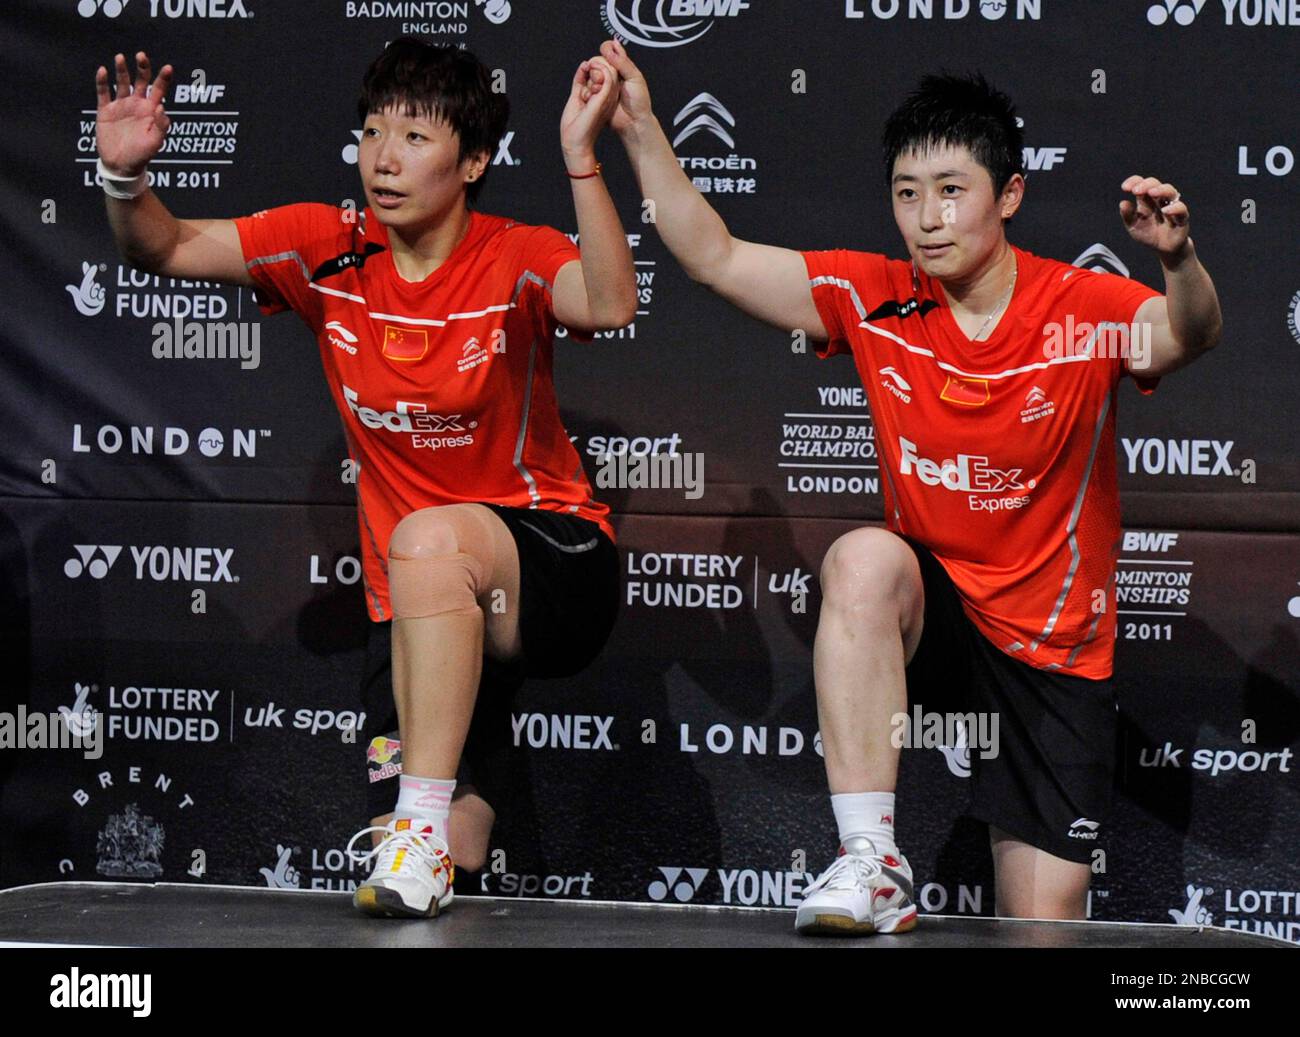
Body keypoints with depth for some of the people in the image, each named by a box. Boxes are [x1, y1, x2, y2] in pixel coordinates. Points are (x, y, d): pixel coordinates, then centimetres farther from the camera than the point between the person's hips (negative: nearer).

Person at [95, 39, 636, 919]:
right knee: (456, 852, -5)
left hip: (551, 569, -4)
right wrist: (127, 177, -19)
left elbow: (609, 306, -33)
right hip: (416, 594, 4)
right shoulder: (330, 251, 0)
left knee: (432, 536, -39)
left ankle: (422, 832, -32)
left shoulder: (515, 260, -12)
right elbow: (167, 249, 2)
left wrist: (582, 157, -42)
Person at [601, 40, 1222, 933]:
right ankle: (872, 867, -36)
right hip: (930, 616, 1)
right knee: (864, 558, -35)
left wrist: (1179, 258, -55)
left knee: (1044, 936, -6)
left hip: (1058, 654, -1)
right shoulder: (876, 301, -4)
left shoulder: (1082, 310, -13)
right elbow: (716, 257, -3)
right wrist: (642, 131, -14)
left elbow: (1188, 337, -33)